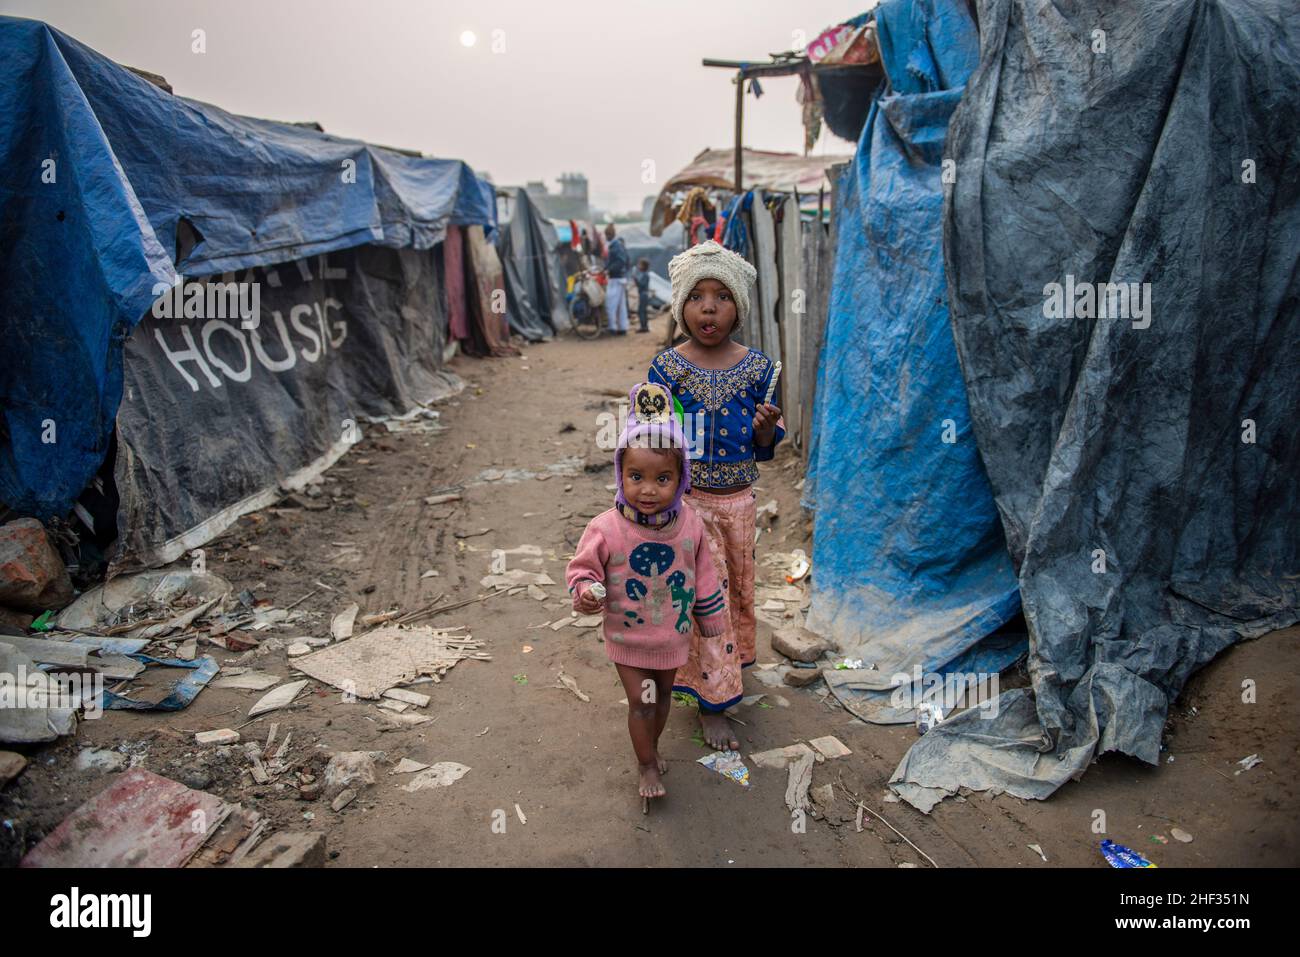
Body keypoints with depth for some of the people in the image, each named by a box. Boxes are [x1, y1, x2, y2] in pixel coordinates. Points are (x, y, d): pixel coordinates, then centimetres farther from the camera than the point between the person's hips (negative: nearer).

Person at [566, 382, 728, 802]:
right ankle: (647, 765, 31)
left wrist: (712, 622, 9)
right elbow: (582, 568, -10)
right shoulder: (606, 529, -25)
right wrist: (586, 592, -32)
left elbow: (703, 577, -1)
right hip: (628, 637, -3)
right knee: (641, 702, 7)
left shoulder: (689, 525, -15)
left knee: (663, 694, 22)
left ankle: (650, 747, 48)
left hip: (673, 634, 3)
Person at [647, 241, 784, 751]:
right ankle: (711, 703, 16)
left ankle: (729, 662, 45)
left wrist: (767, 426, -19)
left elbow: (764, 449, 2)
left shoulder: (757, 367, -4)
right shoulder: (666, 368, -11)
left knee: (736, 589, 18)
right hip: (687, 501, -3)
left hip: (738, 501, 3)